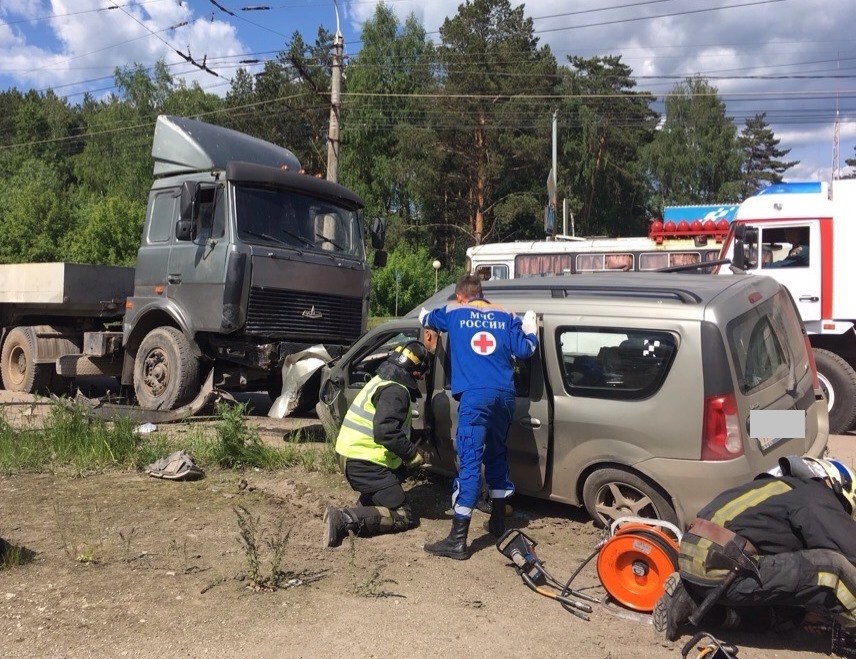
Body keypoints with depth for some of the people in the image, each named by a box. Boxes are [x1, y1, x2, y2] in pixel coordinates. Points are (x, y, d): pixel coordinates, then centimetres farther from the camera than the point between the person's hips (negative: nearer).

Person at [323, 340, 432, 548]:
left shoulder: (383, 381, 15)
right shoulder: (396, 391, -16)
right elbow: (385, 432, -28)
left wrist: (409, 450, 18)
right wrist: (413, 454, -17)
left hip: (353, 454, 10)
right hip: (365, 462, -10)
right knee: (403, 516, -5)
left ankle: (363, 507, 11)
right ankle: (346, 519, -21)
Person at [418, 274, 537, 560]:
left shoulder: (453, 313, 14)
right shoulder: (506, 317, 16)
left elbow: (425, 318, 33)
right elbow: (524, 350, 11)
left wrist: (424, 312, 58)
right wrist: (530, 330, 30)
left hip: (475, 395, -4)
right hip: (504, 395, 4)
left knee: (469, 462, -9)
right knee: (496, 456, 21)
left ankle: (457, 540, -11)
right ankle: (498, 521, 32)